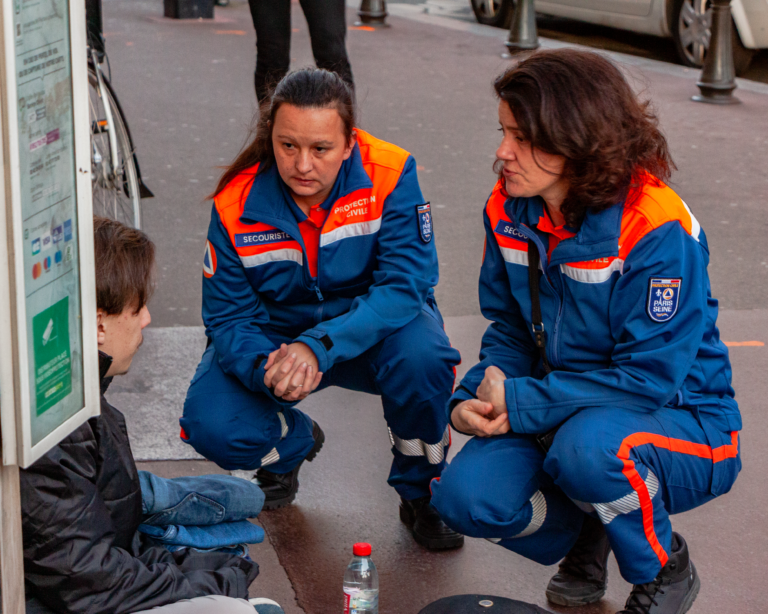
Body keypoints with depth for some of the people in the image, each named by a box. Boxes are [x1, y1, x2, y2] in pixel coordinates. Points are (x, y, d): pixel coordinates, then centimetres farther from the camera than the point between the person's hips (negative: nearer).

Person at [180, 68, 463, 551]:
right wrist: (267, 367, -39)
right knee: (211, 424, -24)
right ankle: (294, 442, 15)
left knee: (423, 355, -36)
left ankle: (421, 492, -6)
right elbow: (229, 318, -14)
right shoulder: (238, 206, -18)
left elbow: (405, 285, -27)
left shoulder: (389, 175, -22)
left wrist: (319, 346, -42)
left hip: (375, 330, -1)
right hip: (275, 336, 1)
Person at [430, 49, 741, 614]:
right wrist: (479, 398, -16)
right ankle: (587, 535, 13)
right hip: (565, 410, 6)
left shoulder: (657, 229, -25)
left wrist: (521, 402, -26)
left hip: (679, 419, -5)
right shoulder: (509, 211, -4)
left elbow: (650, 378, -24)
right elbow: (509, 332, 6)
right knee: (467, 497, -20)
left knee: (589, 446, -39)